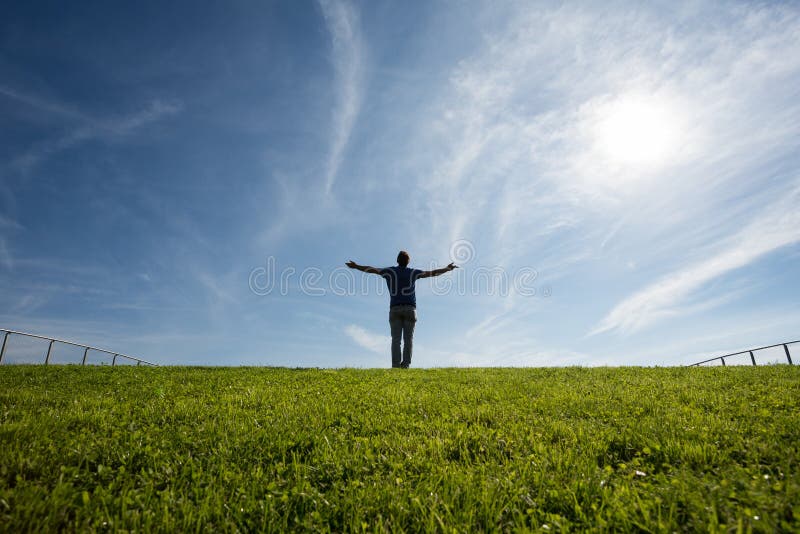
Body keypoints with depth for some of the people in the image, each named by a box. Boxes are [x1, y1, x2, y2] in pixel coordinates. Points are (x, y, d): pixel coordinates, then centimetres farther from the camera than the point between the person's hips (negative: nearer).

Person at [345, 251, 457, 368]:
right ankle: (405, 364, -16)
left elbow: (371, 269, 17)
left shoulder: (390, 271, 11)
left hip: (395, 309, 1)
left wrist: (355, 266, 30)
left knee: (396, 339, -4)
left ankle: (396, 365, -16)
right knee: (408, 338, -3)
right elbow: (432, 273, 16)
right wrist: (448, 269, 28)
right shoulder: (413, 272, 10)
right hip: (409, 309, 0)